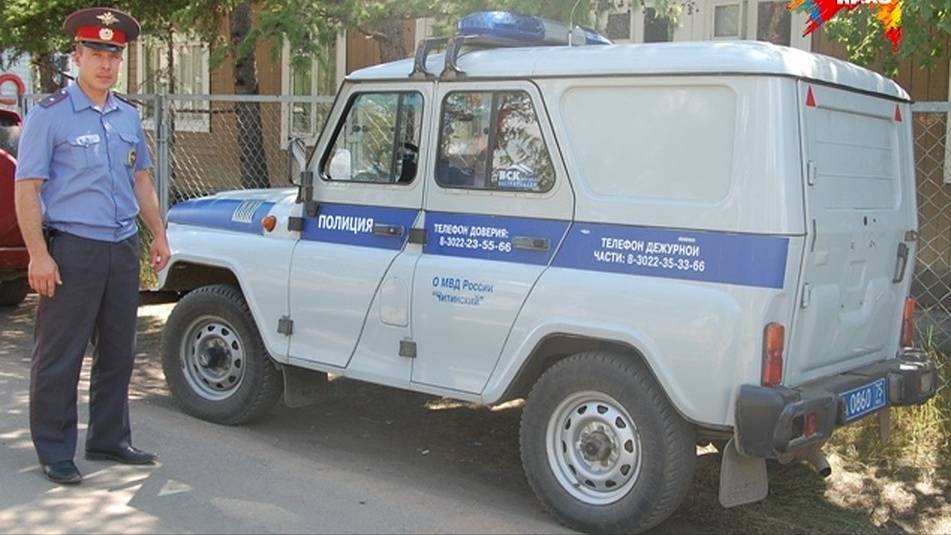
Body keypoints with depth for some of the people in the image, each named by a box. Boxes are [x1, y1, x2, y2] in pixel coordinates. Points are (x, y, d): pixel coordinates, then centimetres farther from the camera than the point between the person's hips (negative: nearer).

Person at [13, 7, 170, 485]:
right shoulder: (50, 115, -7)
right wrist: (38, 255, -17)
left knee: (118, 352, 14)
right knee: (59, 358, 0)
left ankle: (109, 440, 27)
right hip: (72, 249, -6)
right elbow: (27, 188, -11)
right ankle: (55, 453, 12)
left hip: (123, 248, 6)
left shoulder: (128, 116, 12)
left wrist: (159, 234, 13)